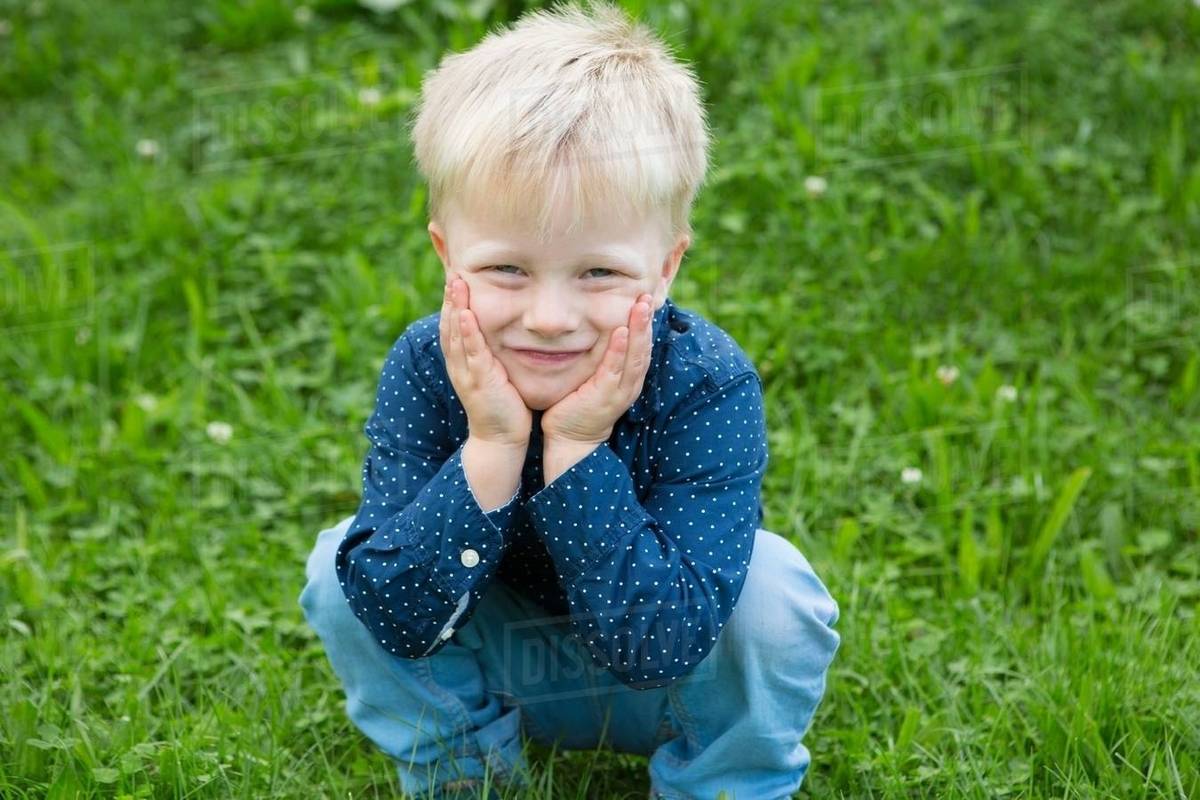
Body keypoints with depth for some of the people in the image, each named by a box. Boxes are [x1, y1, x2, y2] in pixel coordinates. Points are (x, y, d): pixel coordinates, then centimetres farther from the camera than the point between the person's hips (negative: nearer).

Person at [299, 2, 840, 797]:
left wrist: (576, 449, -43)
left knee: (775, 589, -30)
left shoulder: (710, 387, -32)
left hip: (660, 684, -2)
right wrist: (490, 448, -40)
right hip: (494, 664, 2)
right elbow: (396, 620, -29)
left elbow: (655, 646, -36)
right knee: (341, 565, -20)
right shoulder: (424, 367, -25)